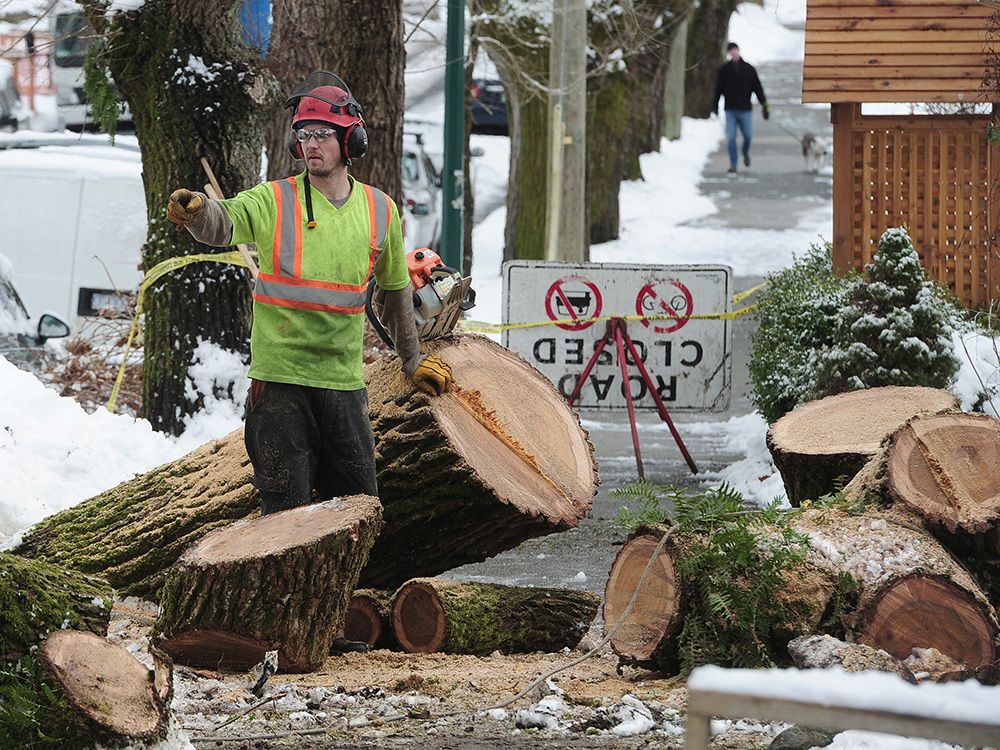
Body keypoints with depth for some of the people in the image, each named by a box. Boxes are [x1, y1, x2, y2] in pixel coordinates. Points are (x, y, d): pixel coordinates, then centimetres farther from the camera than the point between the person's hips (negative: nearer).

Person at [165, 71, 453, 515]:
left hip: (344, 381, 3)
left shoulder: (380, 211, 7)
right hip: (280, 378, -3)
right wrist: (197, 210, -46)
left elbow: (395, 289, 21)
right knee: (286, 508, -2)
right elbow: (224, 223, -23)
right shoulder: (274, 202, -3)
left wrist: (412, 359, 29)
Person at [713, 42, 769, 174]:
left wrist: (764, 106, -1)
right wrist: (715, 106, 7)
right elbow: (718, 89, 9)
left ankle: (745, 152, 33)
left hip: (745, 109, 0)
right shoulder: (724, 70, 2)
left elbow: (758, 89, 4)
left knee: (748, 136, 0)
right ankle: (733, 164, 3)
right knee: (731, 138, -5)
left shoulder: (749, 69, 2)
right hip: (730, 110, 0)